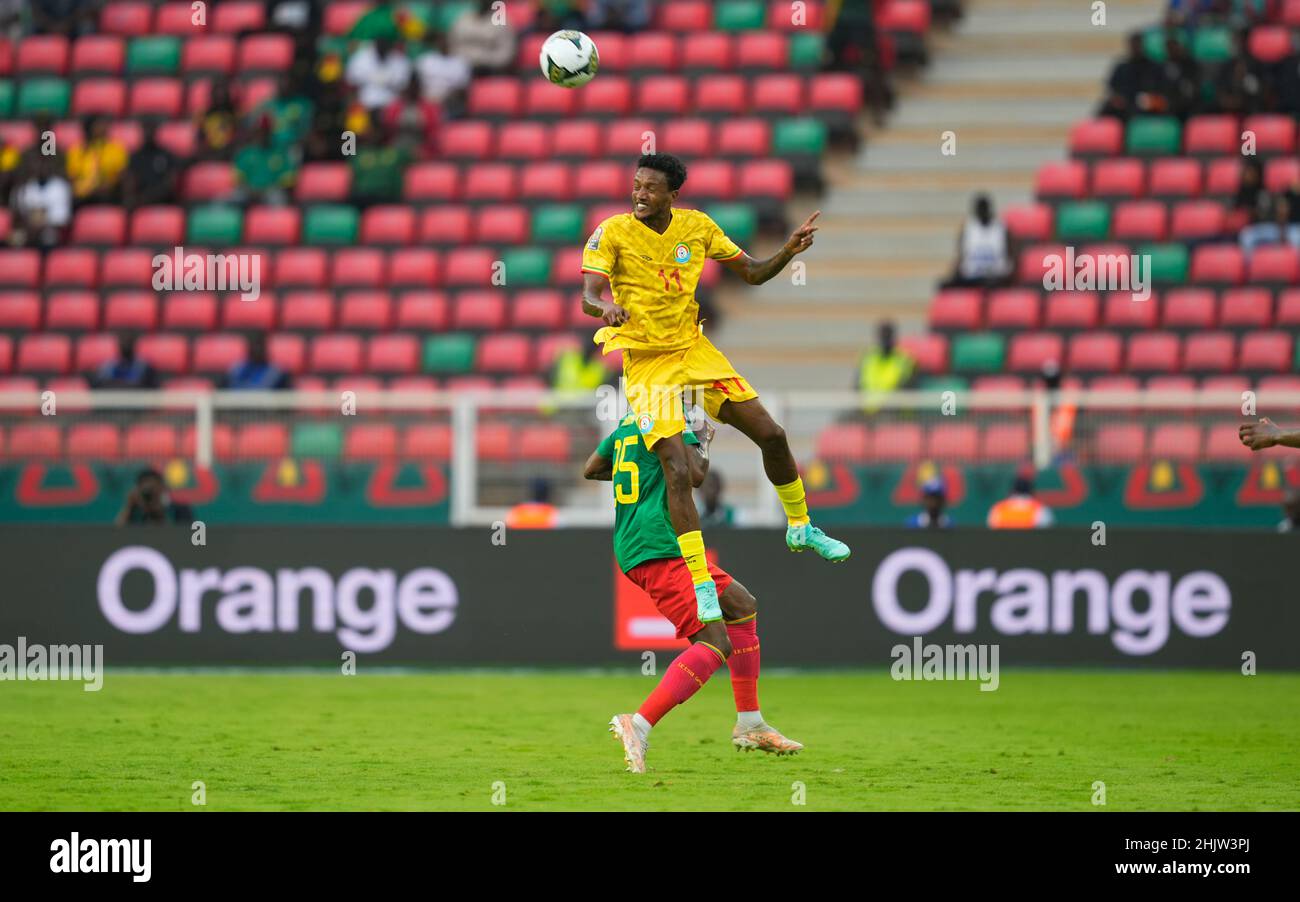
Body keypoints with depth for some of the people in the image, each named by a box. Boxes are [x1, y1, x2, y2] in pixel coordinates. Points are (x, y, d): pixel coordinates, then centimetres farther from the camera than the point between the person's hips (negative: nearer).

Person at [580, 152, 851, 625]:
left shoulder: (697, 227, 0)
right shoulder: (612, 232, -13)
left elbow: (753, 273, 8)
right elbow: (588, 296, -22)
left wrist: (788, 251, -11)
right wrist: (606, 306, -46)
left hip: (695, 350, 5)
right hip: (647, 361, -4)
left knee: (771, 434, 4)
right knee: (677, 470, -17)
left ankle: (800, 527, 29)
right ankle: (702, 585, -10)